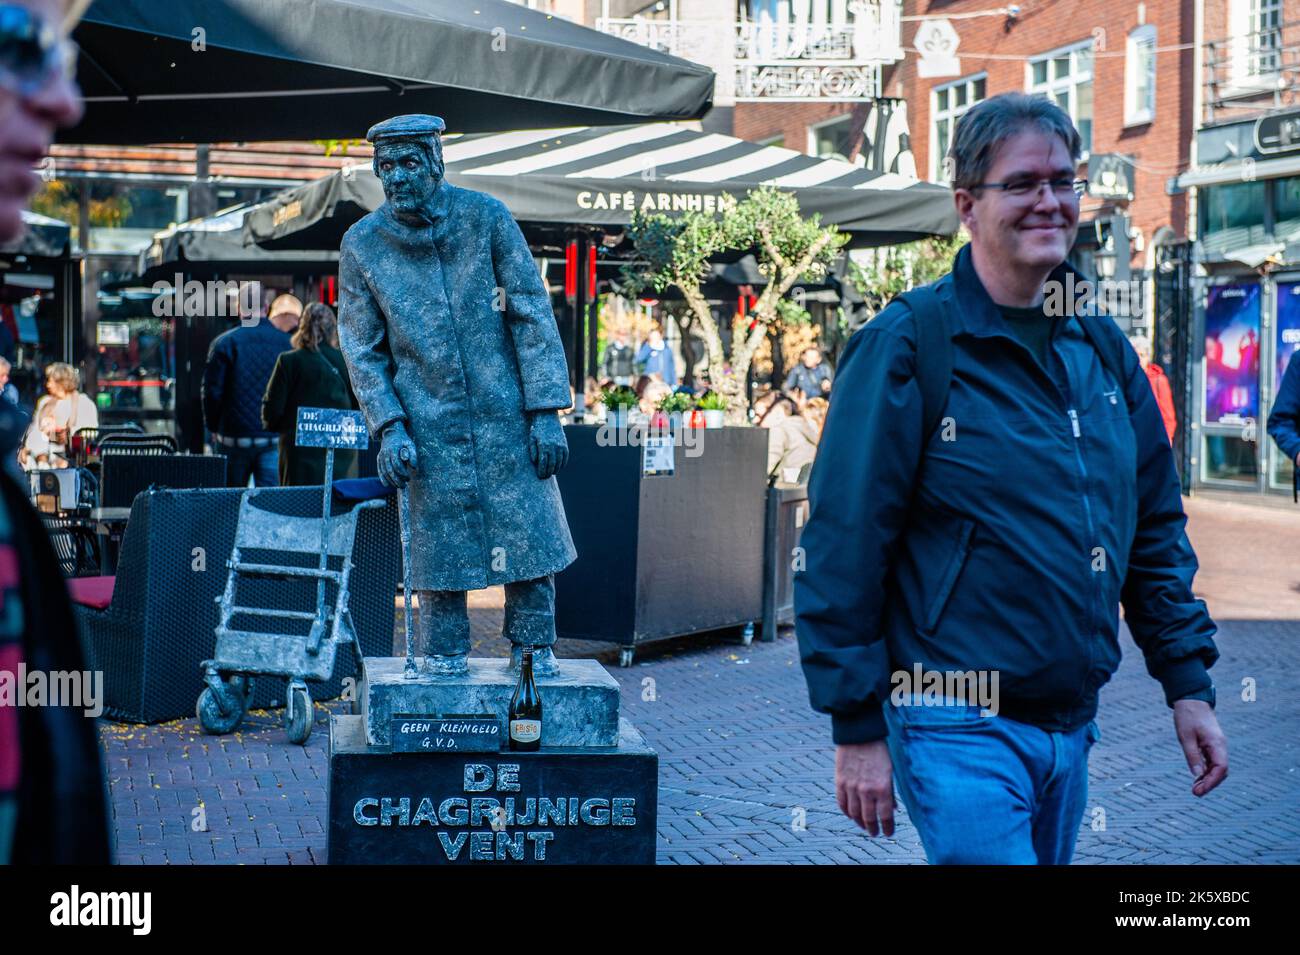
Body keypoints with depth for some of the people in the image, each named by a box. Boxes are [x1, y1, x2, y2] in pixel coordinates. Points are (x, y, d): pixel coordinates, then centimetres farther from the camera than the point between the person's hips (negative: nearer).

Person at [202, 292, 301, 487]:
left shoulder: (224, 342, -3)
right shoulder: (287, 344, 0)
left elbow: (212, 390, -4)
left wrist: (214, 428, 9)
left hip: (234, 436, -1)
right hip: (274, 439, 1)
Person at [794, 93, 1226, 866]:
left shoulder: (1102, 350, 9)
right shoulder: (905, 348, -11)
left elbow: (1157, 529, 15)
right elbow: (841, 548, -13)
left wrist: (1189, 684, 10)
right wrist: (857, 728, -13)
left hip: (1072, 728, 7)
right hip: (961, 729, -7)